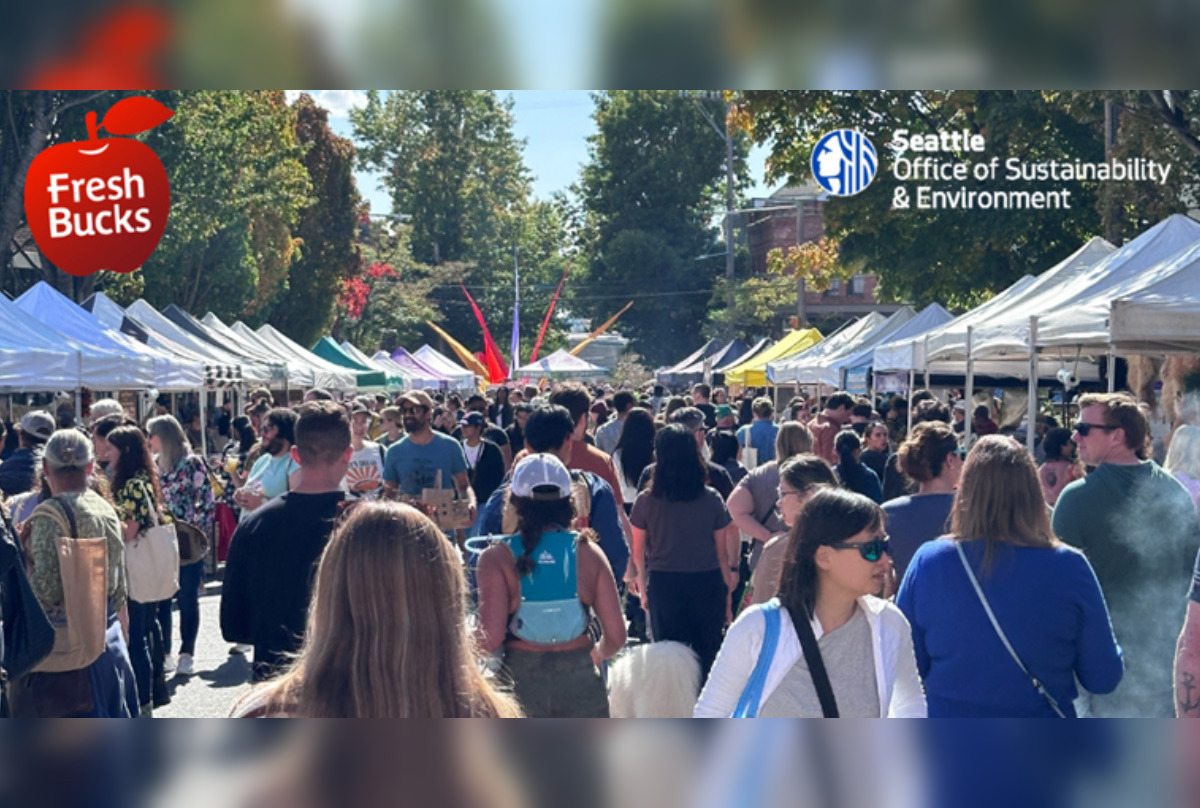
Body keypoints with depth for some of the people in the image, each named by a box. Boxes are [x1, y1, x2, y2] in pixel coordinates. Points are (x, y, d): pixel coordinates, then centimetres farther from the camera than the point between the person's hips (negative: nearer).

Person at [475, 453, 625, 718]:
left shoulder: (498, 557, -9)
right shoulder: (588, 552, -3)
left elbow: (491, 638, -16)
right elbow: (616, 635, -4)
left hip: (520, 677, -1)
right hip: (581, 680, 1)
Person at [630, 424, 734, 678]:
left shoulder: (646, 501, -6)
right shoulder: (712, 499, -4)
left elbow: (638, 552, 0)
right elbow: (722, 552, 0)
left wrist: (643, 590, 11)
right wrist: (728, 591, 10)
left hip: (664, 584, 0)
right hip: (707, 584, 0)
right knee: (707, 657, 10)